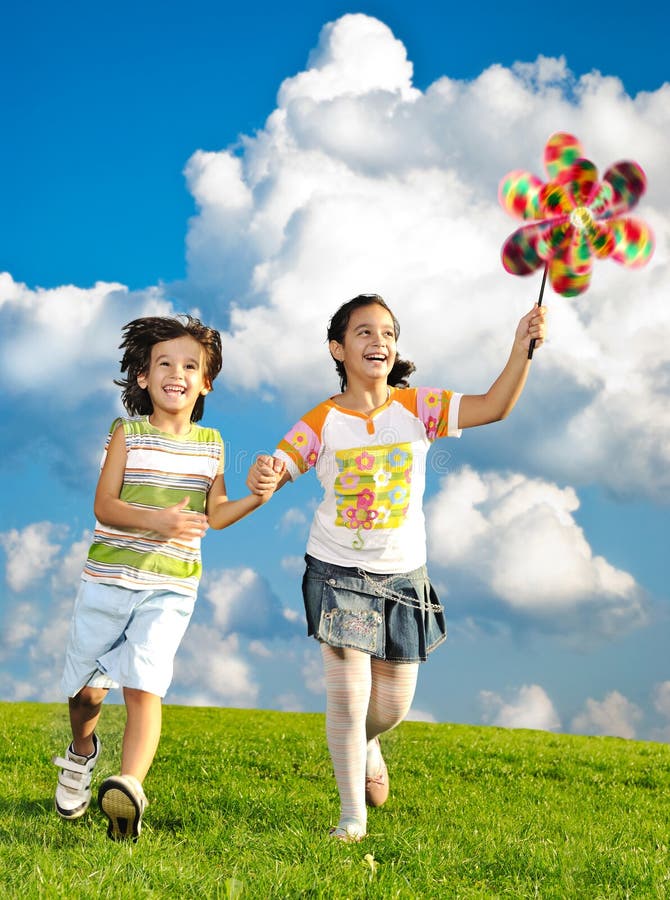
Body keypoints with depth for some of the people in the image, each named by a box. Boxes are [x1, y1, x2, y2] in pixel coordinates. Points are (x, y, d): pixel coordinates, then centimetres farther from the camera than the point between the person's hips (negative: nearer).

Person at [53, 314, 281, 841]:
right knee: (87, 688, 9)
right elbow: (104, 505, -8)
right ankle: (82, 754, 40)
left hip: (171, 587, 0)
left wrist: (255, 499, -9)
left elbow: (215, 515, 10)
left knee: (144, 687, -17)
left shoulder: (210, 443, 8)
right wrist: (156, 521, -25)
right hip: (109, 576, 0)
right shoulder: (128, 433, -1)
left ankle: (129, 788, -27)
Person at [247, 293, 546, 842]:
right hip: (338, 573, -2)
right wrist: (263, 477, -37)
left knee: (393, 704, 10)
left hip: (402, 575, 2)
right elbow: (275, 469, -12)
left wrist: (521, 350, -28)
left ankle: (367, 745, 48)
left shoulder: (417, 407, -3)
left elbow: (494, 407, -13)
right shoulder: (322, 422, -6)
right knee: (348, 696, -8)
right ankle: (353, 815, 9)